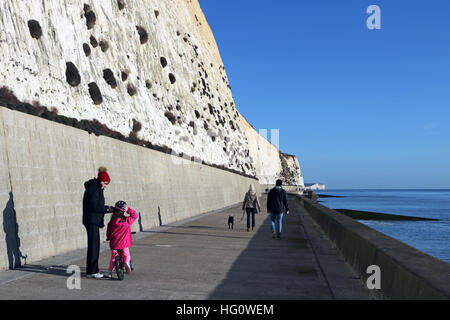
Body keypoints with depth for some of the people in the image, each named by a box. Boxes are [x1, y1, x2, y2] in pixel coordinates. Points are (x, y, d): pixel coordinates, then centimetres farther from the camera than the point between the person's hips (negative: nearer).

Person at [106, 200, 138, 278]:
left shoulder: (111, 222, -3)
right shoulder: (127, 220, -8)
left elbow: (108, 233, 9)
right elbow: (135, 215, 5)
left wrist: (109, 237, 29)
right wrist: (128, 210, -4)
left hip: (113, 243, 2)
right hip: (124, 243, -2)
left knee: (113, 257, 19)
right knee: (126, 255, 18)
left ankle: (110, 271, 17)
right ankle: (127, 262, -11)